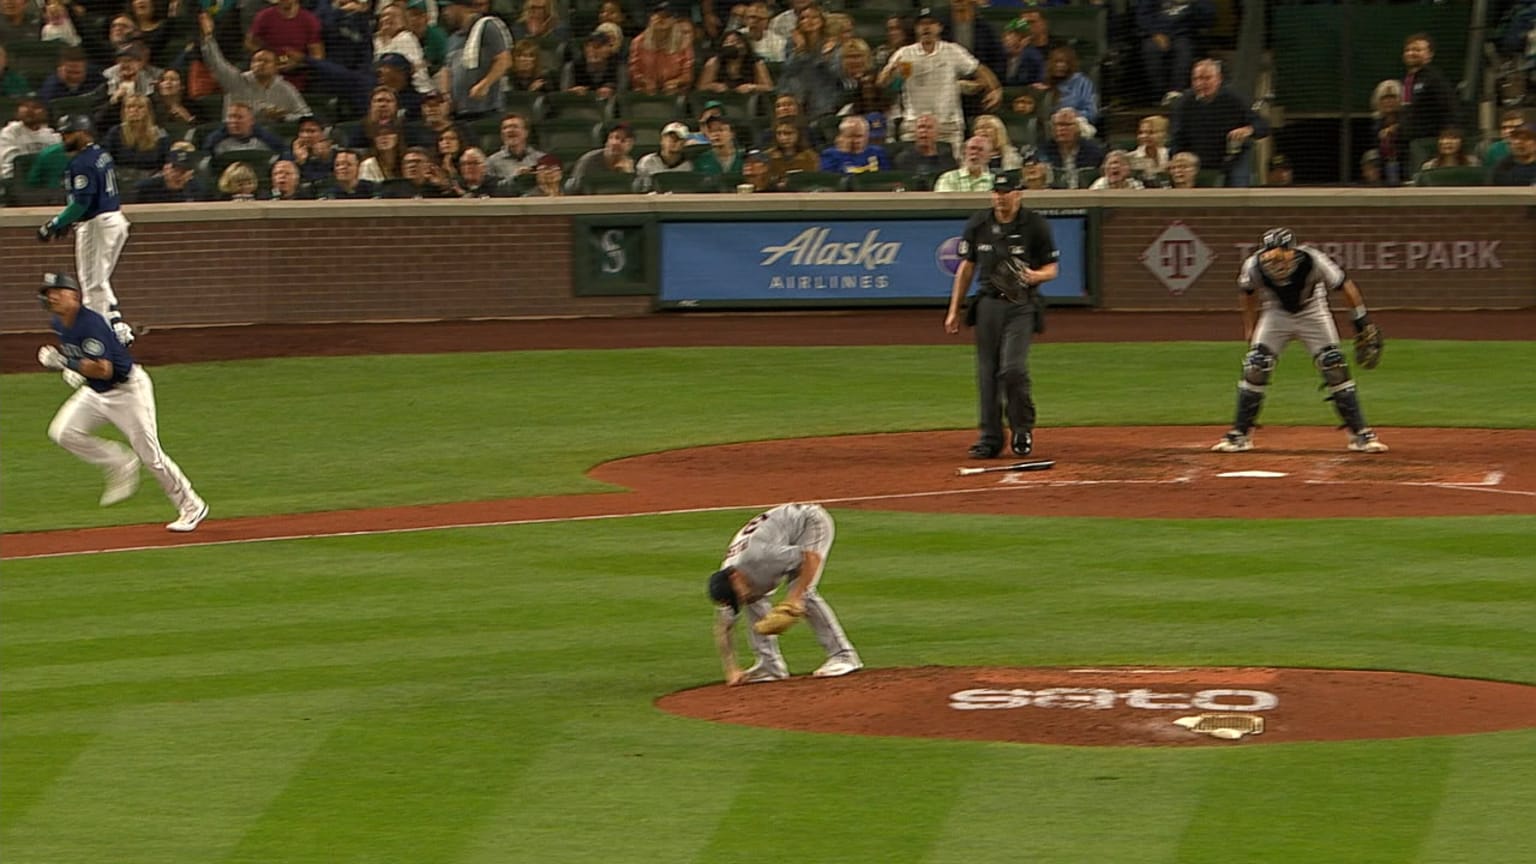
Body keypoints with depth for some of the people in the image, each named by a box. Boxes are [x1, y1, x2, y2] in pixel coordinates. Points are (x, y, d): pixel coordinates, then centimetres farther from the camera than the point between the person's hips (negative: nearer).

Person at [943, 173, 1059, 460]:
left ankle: (1023, 431, 4)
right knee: (987, 371, 3)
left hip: (1021, 306, -4)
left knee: (1013, 369, -15)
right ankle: (990, 438, 11)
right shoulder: (978, 224, 5)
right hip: (988, 304, 4)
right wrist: (954, 310, 9)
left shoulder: (1035, 225, -5)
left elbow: (1051, 269, 1)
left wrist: (1034, 276, -22)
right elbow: (966, 267, 12)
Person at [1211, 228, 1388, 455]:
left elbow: (1345, 286, -20)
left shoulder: (1313, 262, -34)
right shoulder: (1253, 266, -28)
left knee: (1335, 367, -8)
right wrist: (1250, 328, 4)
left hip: (1312, 313, -1)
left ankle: (1360, 434, 1)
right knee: (1254, 368, -11)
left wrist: (1363, 321, -19)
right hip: (1275, 314, 1)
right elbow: (1248, 293, -4)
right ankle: (1240, 435, 3)